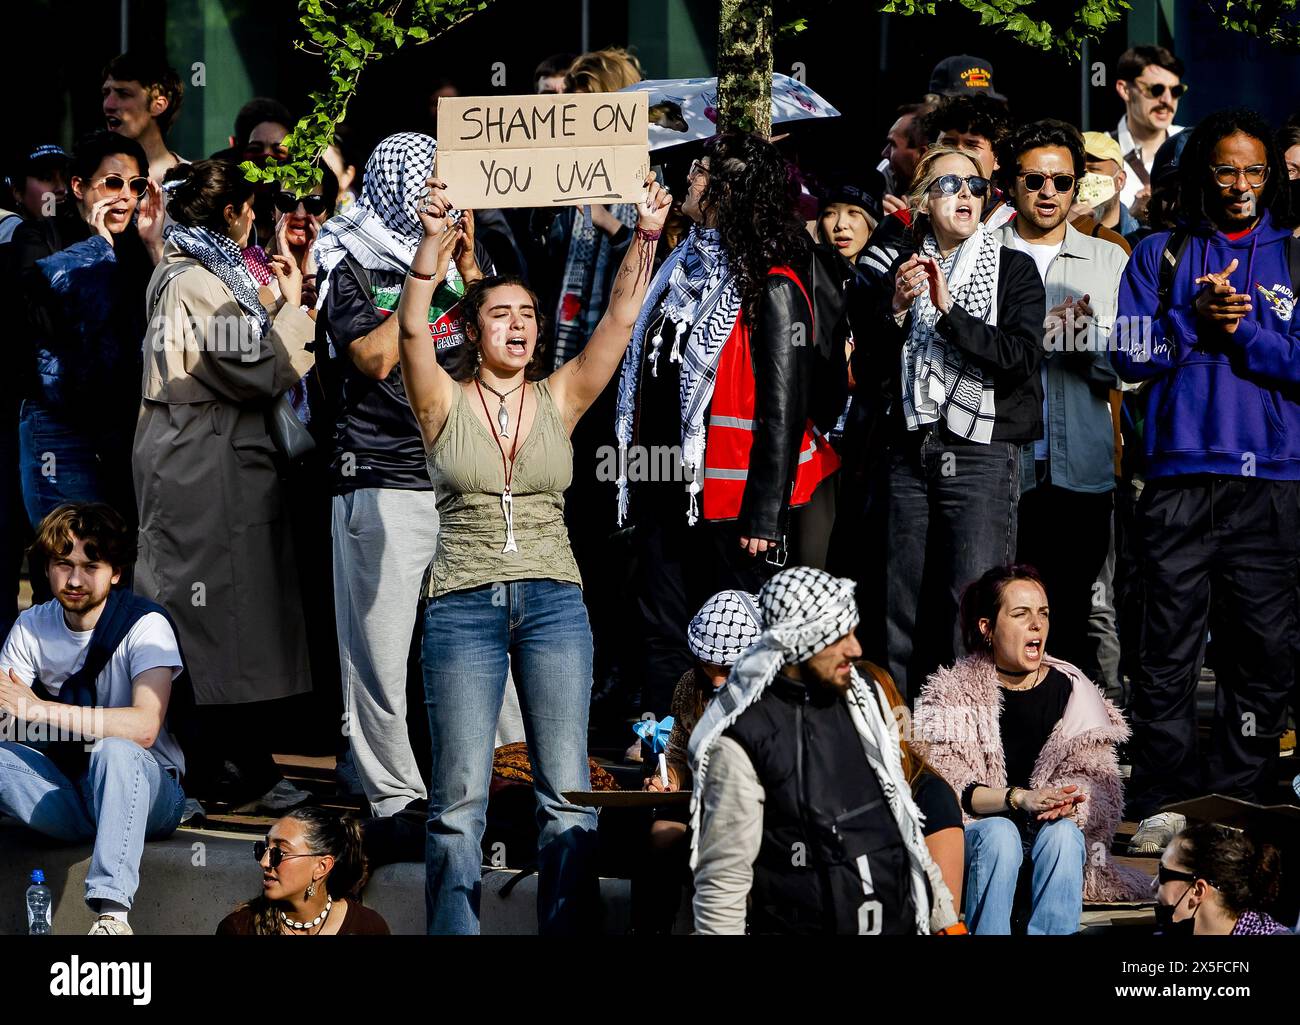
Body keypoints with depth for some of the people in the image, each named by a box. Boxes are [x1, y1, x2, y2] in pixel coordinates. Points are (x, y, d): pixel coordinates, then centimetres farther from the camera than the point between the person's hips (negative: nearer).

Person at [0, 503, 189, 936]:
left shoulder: (146, 625, -11)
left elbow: (144, 727, -26)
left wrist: (42, 710, -30)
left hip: (145, 791, -4)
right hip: (66, 797, 4)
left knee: (113, 749, -37)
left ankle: (112, 910, -44)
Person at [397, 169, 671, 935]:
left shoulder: (560, 400, 8)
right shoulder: (446, 403, 3)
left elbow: (621, 320, -2)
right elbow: (412, 327, -14)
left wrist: (647, 238, -14)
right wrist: (434, 242, -28)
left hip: (554, 605, 2)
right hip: (463, 606, -2)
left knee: (569, 796, -1)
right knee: (461, 798, 0)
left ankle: (566, 931, 6)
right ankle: (453, 930, 9)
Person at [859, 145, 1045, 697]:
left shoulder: (1013, 269, 4)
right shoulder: (902, 270, 13)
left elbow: (1022, 358, -10)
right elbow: (869, 373, 8)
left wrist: (949, 310, -15)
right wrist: (897, 311, -7)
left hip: (981, 454, -3)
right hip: (910, 452, 3)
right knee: (902, 610, 4)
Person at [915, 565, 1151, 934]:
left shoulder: (1070, 689, 4)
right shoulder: (952, 693, -2)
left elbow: (1099, 782, 2)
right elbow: (945, 788, -11)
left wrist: (1068, 801, -23)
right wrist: (1019, 798, -26)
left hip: (1055, 825, 2)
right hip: (975, 829, -2)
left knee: (1063, 833, -31)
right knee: (999, 834, -34)